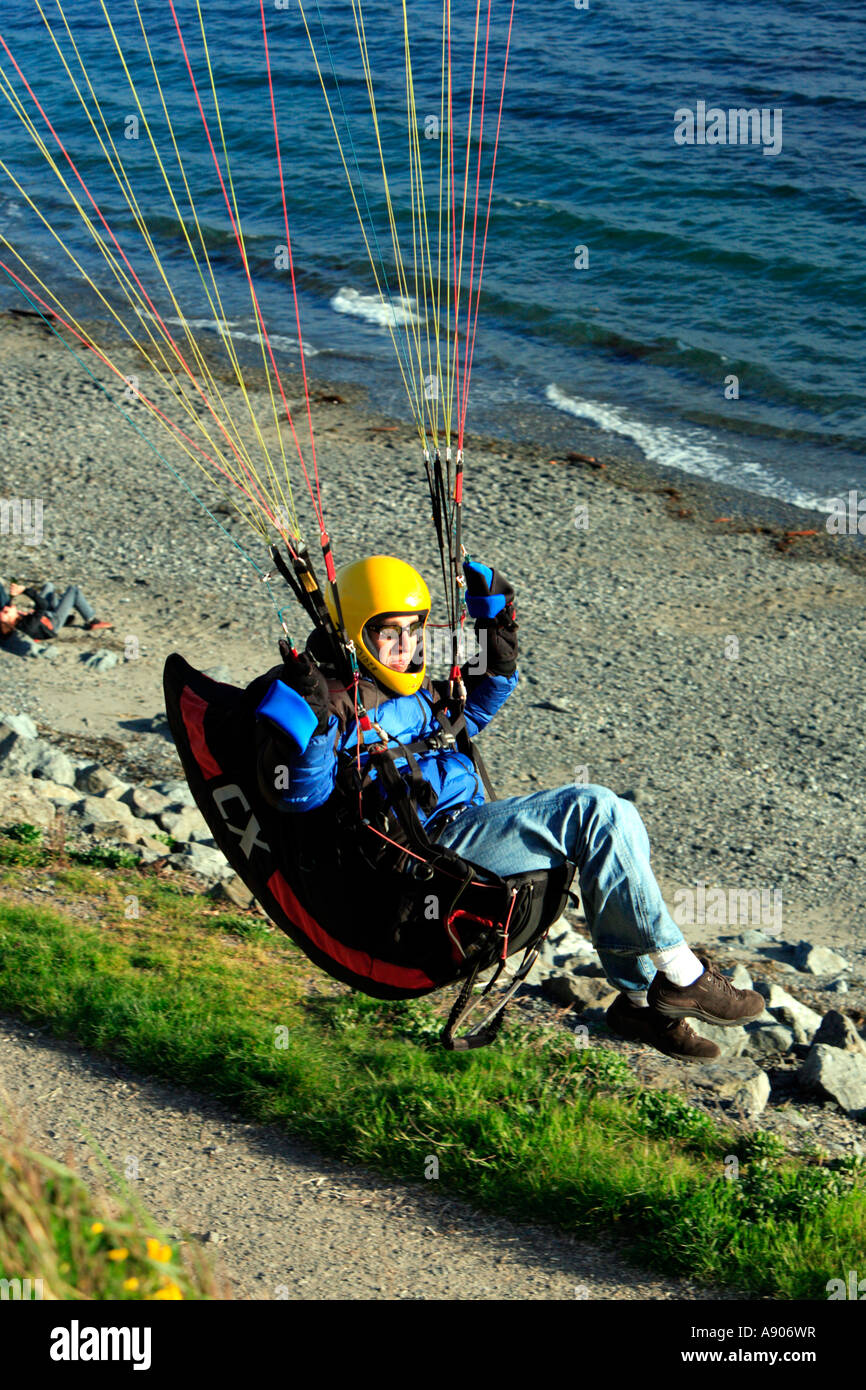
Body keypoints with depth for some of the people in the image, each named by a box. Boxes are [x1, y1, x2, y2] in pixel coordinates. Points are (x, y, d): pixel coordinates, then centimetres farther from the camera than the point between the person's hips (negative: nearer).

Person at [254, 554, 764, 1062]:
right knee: (591, 812, -21)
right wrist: (309, 718, -36)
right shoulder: (336, 703, -7)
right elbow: (298, 792, -21)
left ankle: (640, 999, 0)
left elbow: (466, 714, 36)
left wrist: (498, 656, 23)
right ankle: (681, 976, -13)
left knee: (615, 816, -4)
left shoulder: (414, 691, 19)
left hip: (469, 825, 10)